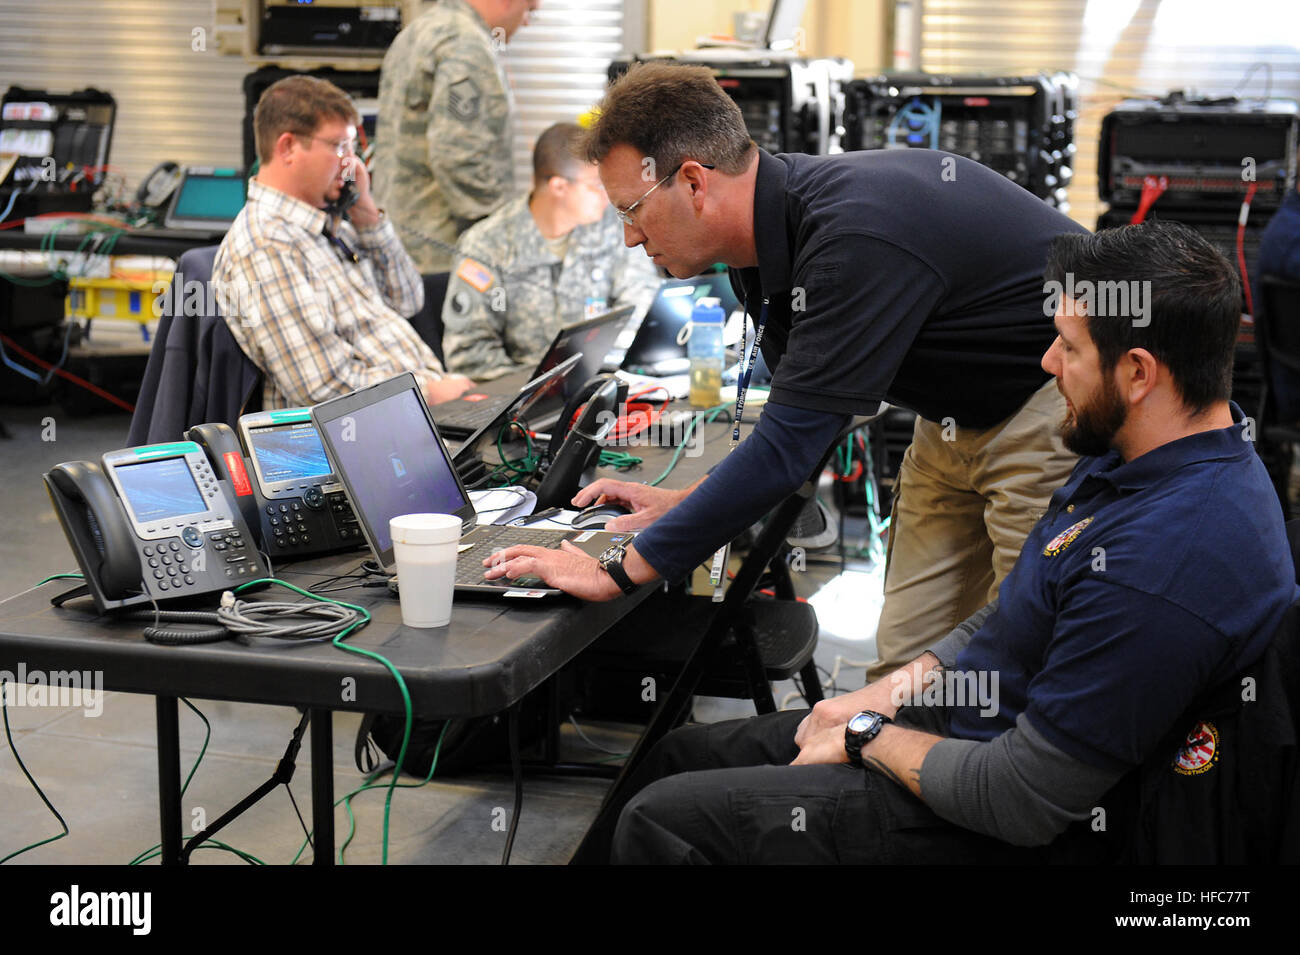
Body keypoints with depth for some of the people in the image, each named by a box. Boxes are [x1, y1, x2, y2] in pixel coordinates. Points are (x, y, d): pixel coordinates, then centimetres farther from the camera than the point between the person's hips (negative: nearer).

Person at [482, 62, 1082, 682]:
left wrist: (618, 571, -29)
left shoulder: (855, 241, -32)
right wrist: (686, 502, 7)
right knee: (905, 664, 5)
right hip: (956, 420, 9)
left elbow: (789, 444, -33)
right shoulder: (774, 230, -2)